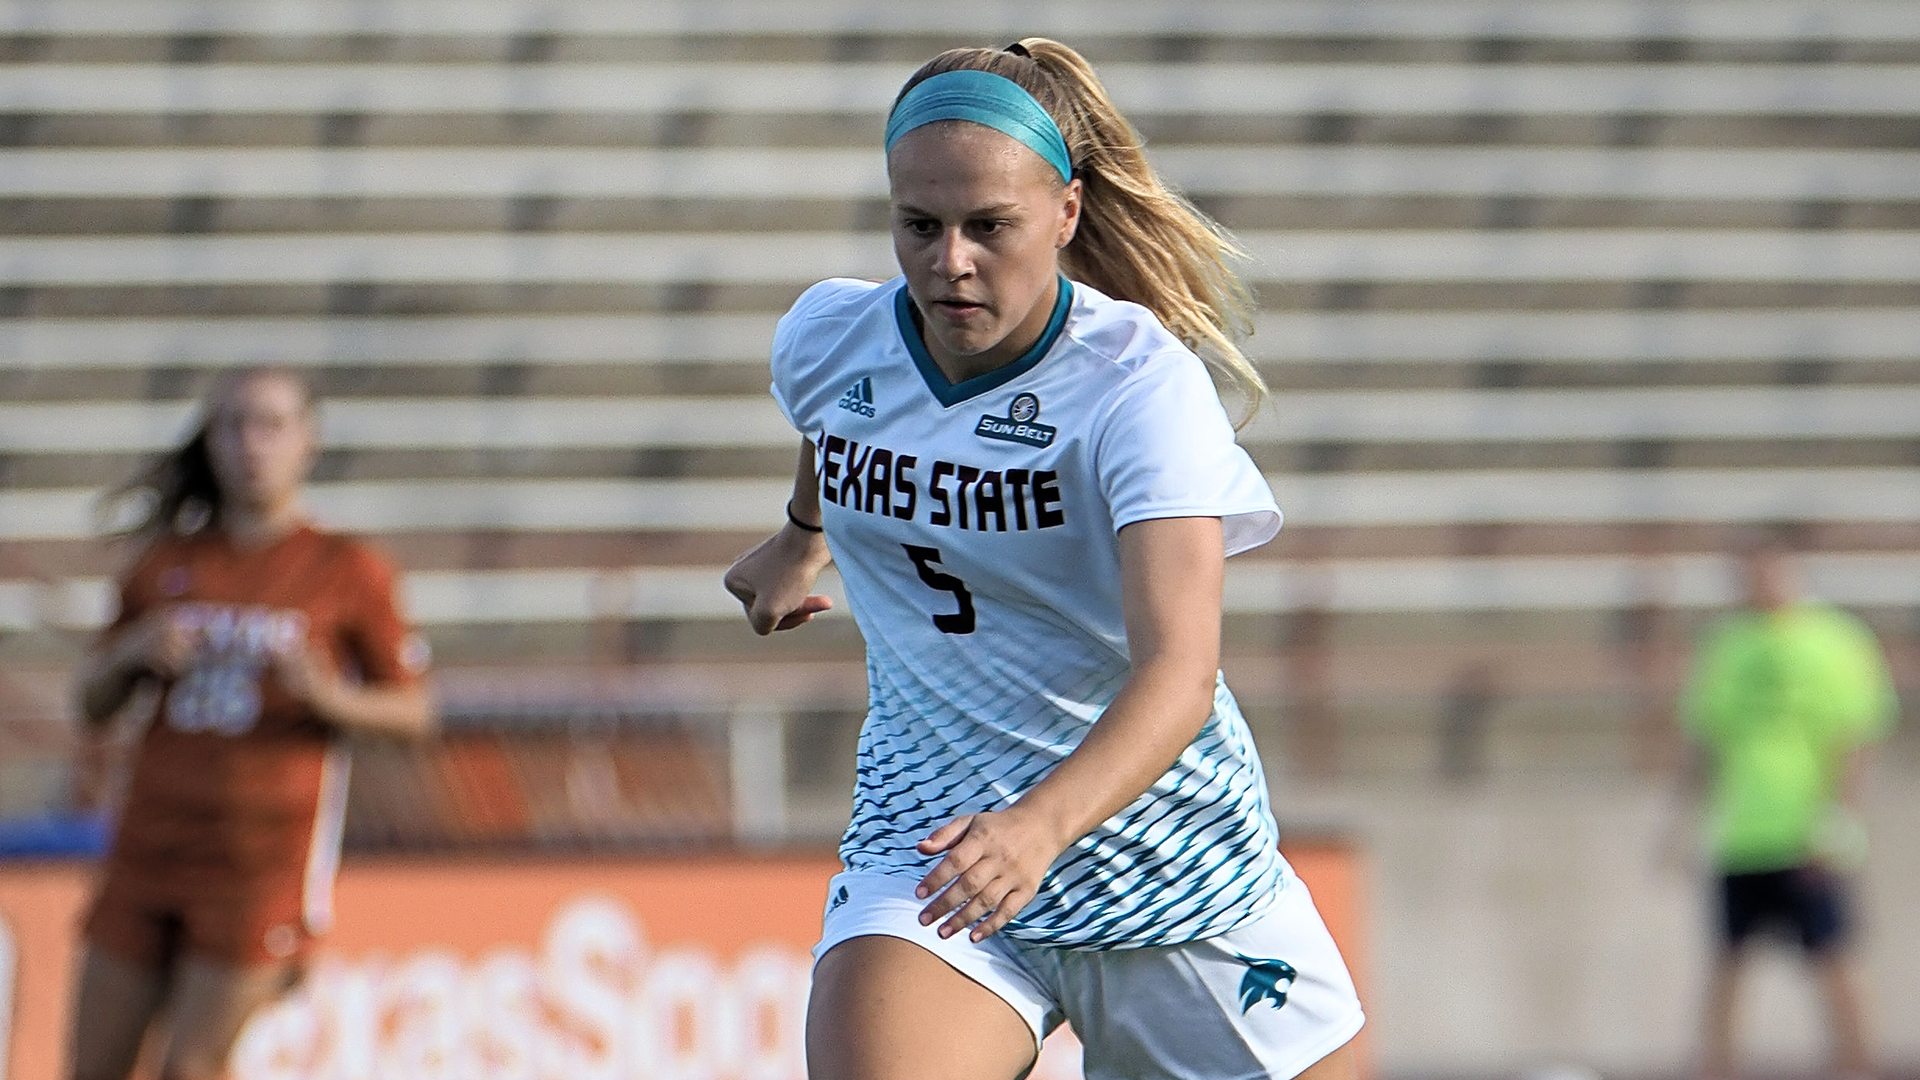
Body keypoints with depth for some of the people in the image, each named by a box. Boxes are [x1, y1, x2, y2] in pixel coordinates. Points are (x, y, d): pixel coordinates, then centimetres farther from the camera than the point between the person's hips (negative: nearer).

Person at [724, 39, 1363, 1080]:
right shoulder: (825, 340, -7)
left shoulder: (1144, 384, -21)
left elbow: (1179, 669, -33)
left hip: (1162, 831, -2)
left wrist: (1041, 824, -50)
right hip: (928, 833, 2)